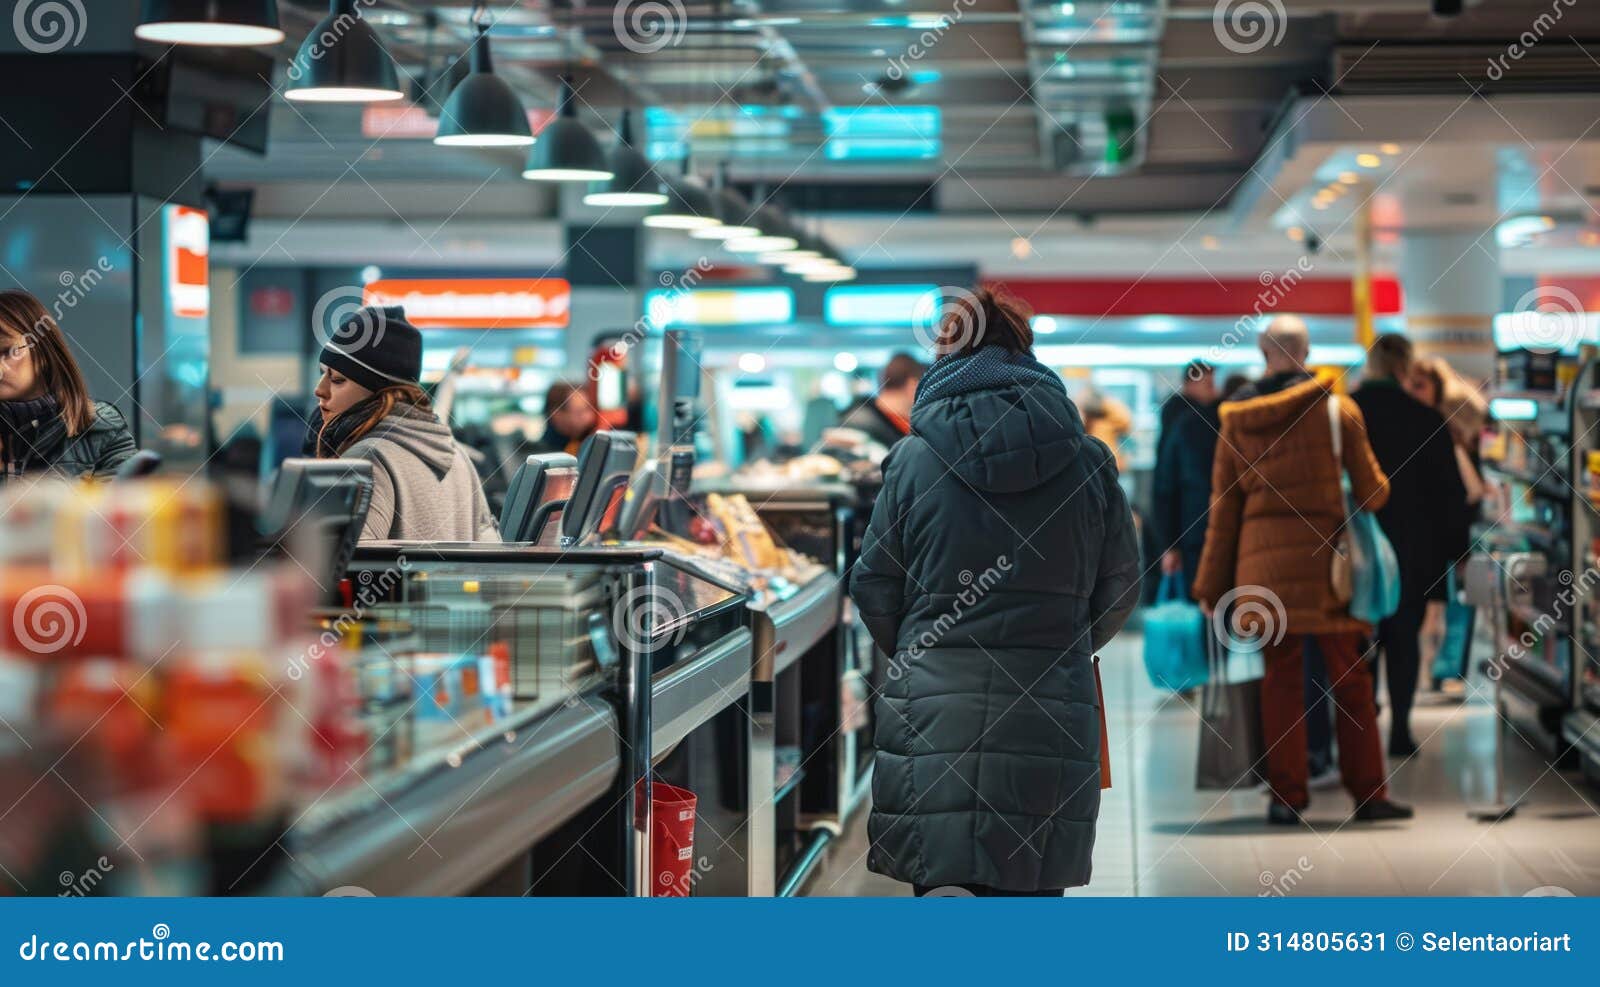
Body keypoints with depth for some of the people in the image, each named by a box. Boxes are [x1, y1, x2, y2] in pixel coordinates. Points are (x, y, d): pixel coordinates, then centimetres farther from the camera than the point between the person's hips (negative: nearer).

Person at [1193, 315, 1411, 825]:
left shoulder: (1237, 421, 5)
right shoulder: (1339, 411, -2)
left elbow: (1223, 511, 7)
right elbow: (1372, 491, 4)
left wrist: (1211, 588, 11)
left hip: (1263, 564, 2)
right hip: (1326, 559, -2)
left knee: (1280, 677, 8)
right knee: (1350, 678, 6)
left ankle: (1286, 795, 7)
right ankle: (1367, 792, 10)